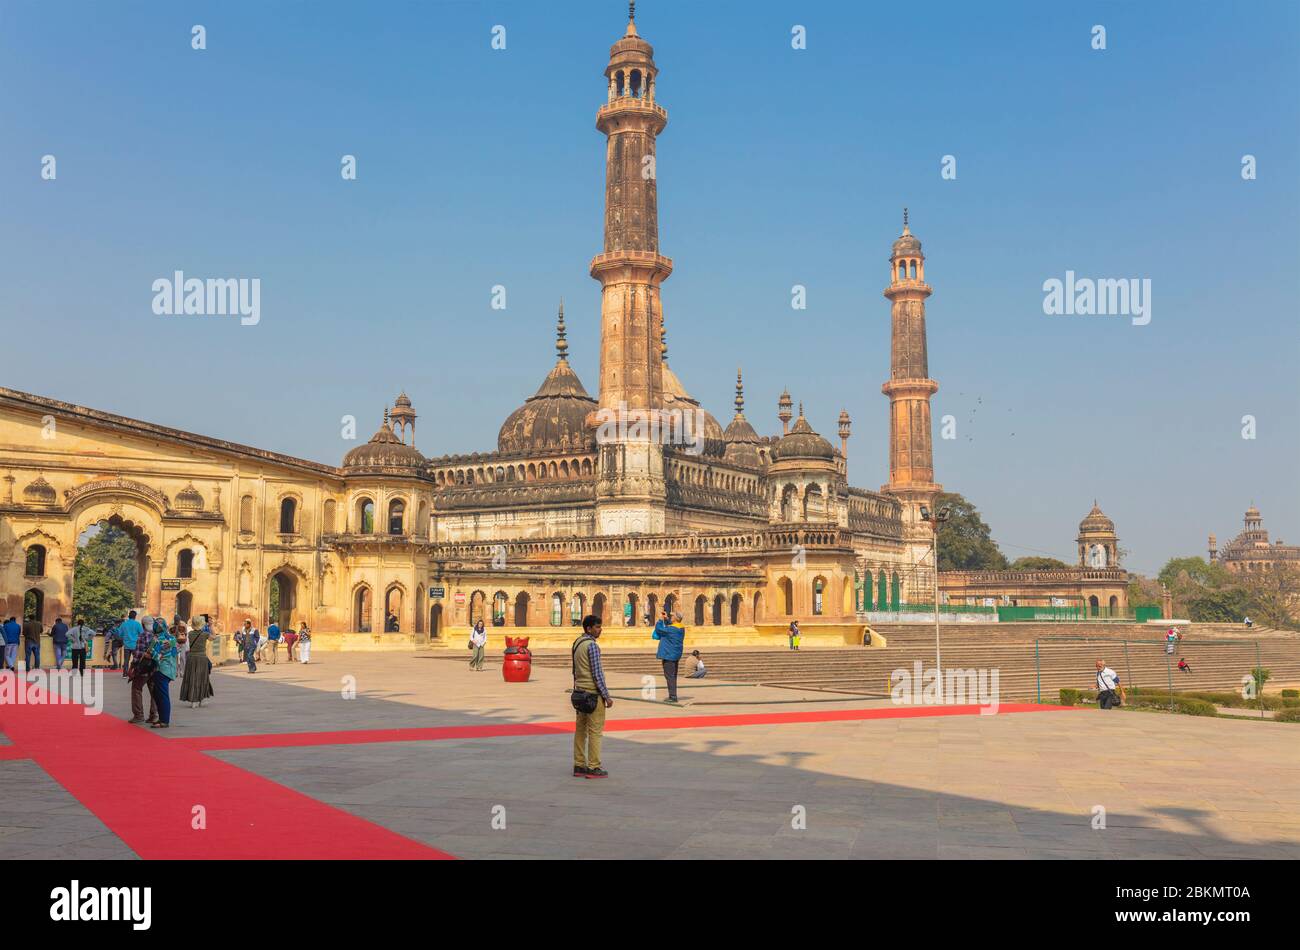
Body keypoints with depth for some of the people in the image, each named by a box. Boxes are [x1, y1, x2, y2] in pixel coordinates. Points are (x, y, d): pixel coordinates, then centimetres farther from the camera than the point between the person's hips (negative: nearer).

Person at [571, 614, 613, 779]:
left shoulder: (577, 643, 11)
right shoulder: (592, 645, -16)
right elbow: (597, 673, -18)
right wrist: (606, 696, -15)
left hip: (580, 692, 9)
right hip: (593, 694, -9)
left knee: (580, 730, 10)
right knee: (595, 731, -4)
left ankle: (579, 766, 14)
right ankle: (593, 768, -2)